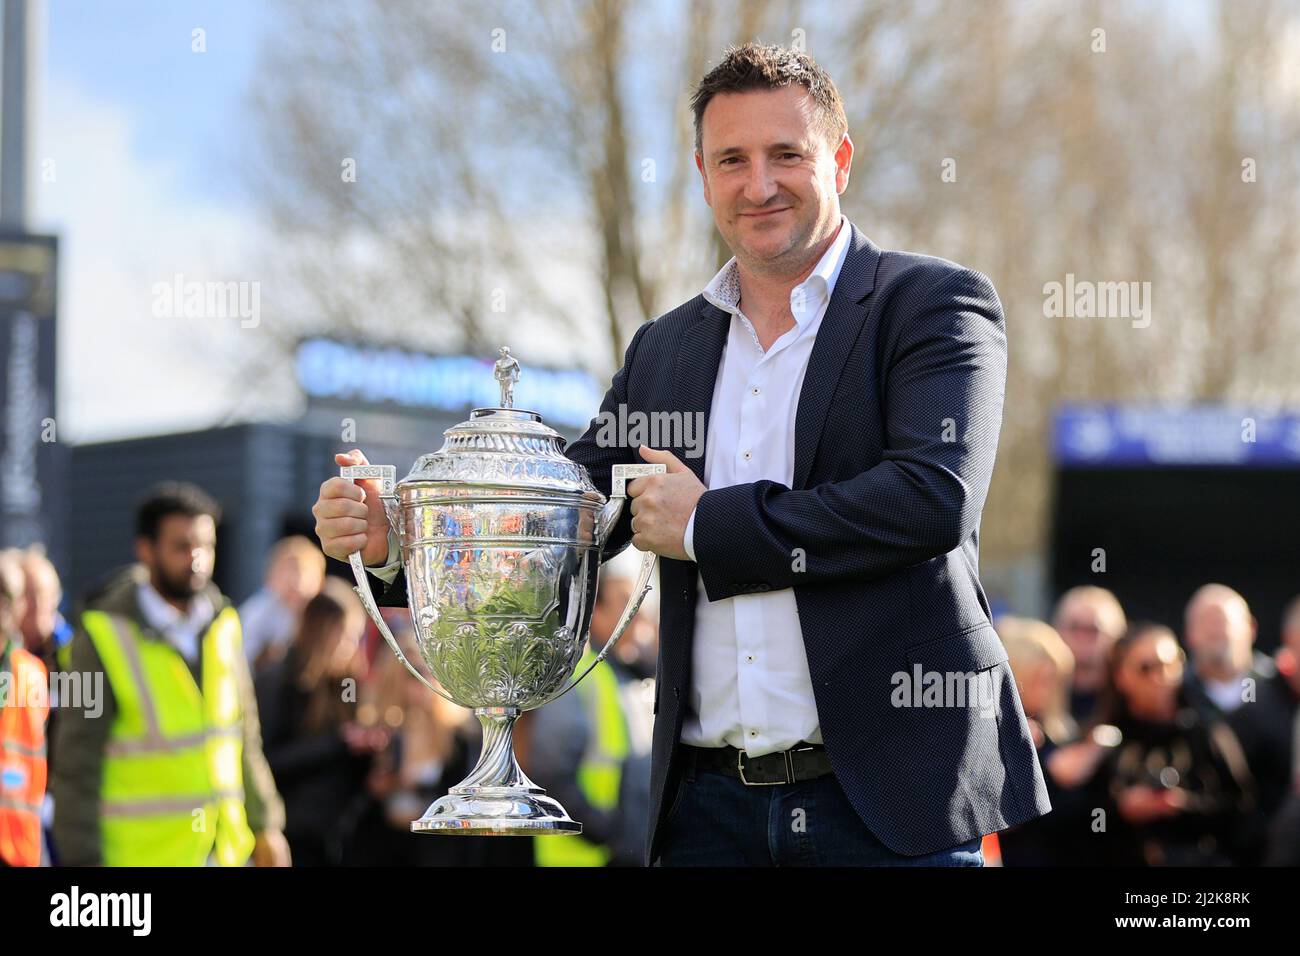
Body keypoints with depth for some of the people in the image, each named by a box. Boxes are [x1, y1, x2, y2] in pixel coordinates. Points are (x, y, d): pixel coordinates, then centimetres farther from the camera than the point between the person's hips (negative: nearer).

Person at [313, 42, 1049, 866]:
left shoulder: (937, 304, -1)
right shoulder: (664, 351, 16)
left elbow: (935, 497, -16)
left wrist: (707, 527, -9)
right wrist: (392, 537, -3)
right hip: (710, 800, 5)